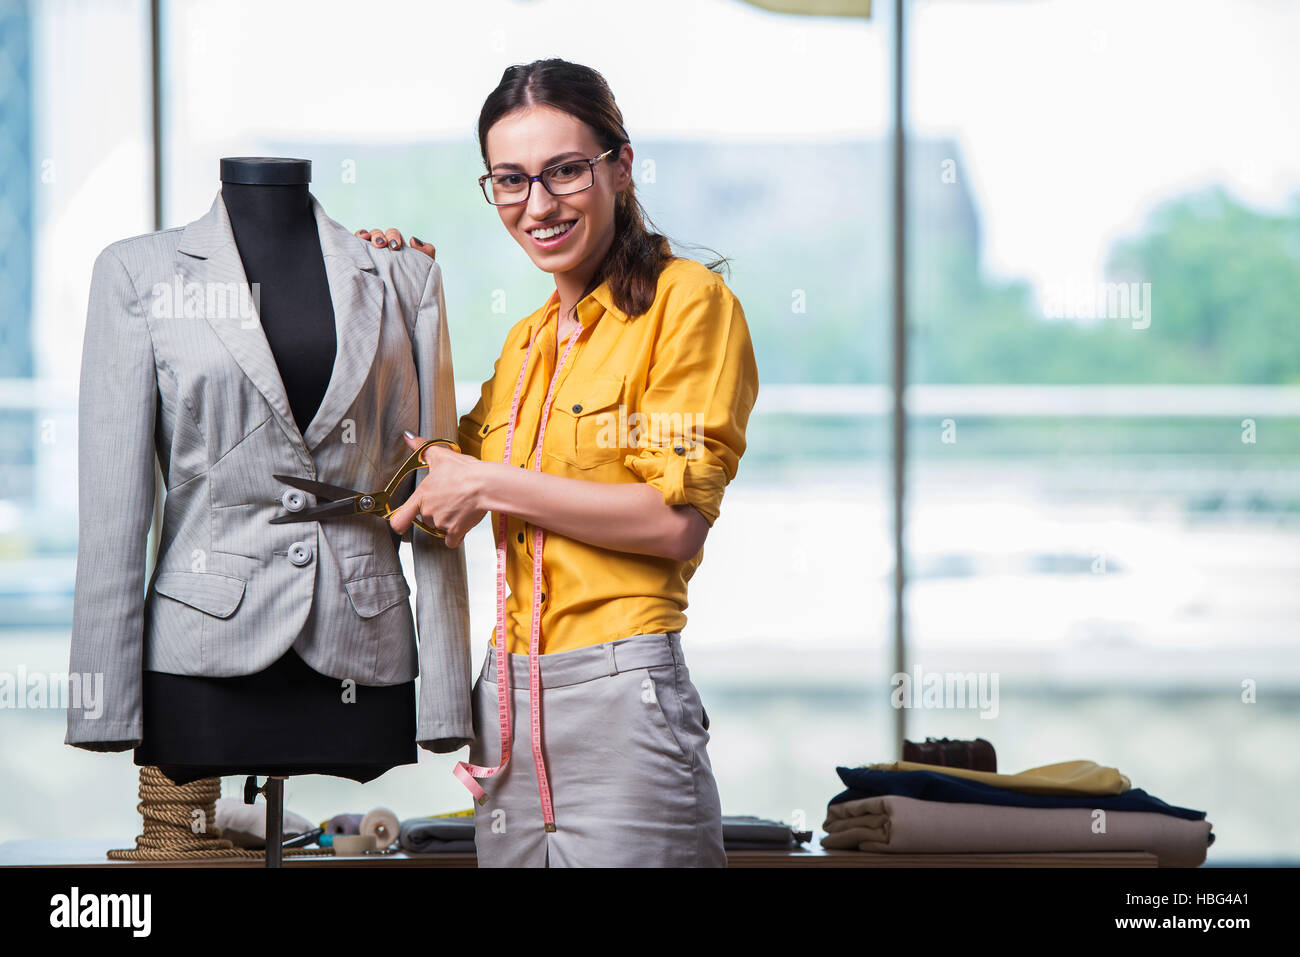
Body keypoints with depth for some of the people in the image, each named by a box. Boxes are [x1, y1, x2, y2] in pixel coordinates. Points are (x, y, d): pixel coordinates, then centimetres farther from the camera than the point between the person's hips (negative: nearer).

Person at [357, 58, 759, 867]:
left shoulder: (685, 301, -5)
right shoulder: (528, 342, 18)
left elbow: (679, 521, -12)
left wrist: (493, 486, -9)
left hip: (617, 703, -7)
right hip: (508, 702, 7)